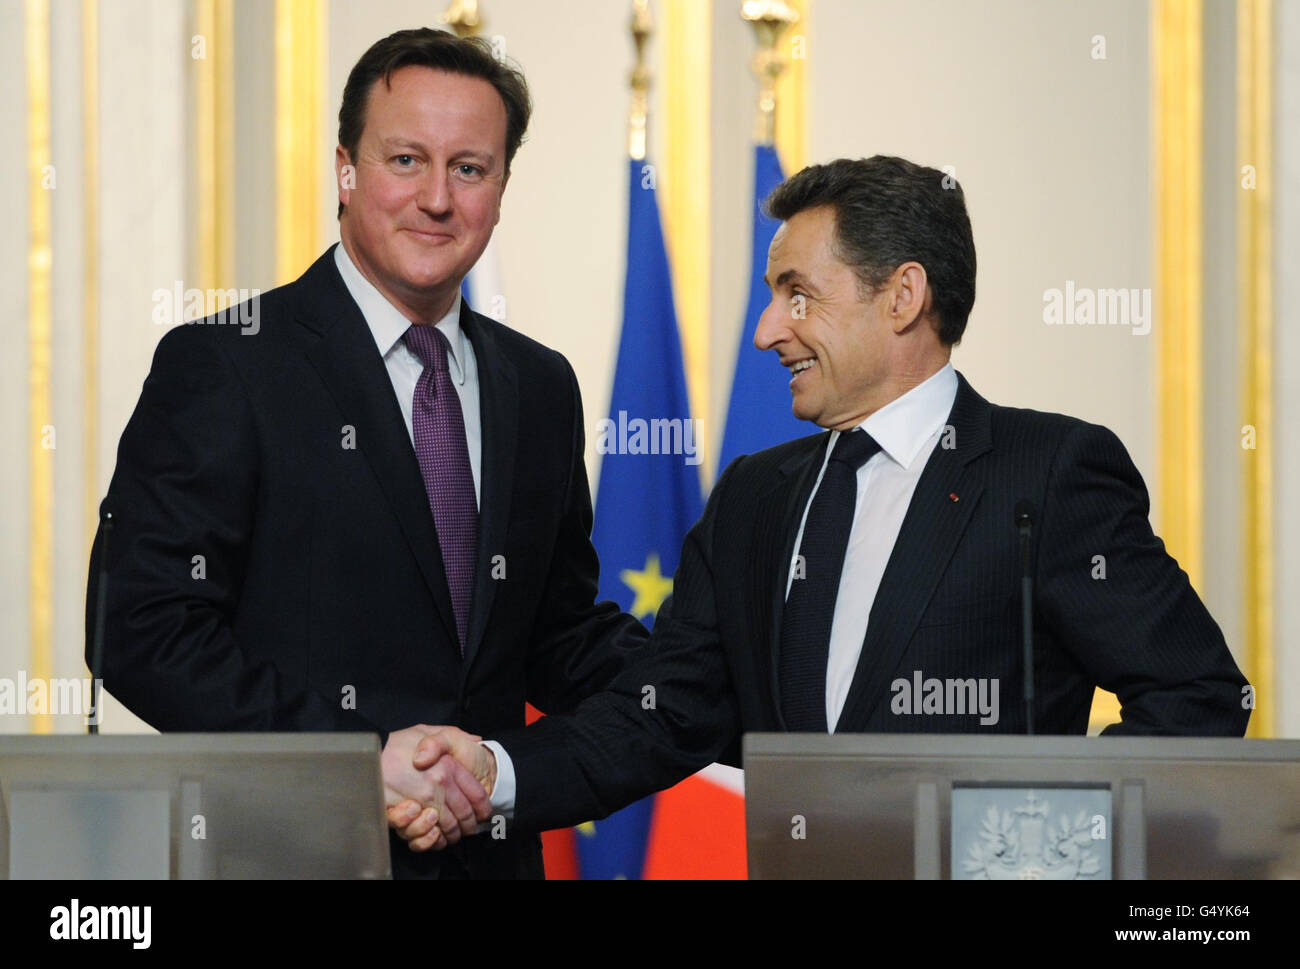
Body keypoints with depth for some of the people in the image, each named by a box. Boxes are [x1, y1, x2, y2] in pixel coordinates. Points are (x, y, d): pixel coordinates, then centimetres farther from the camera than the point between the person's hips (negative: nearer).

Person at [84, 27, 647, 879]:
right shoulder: (220, 368, -8)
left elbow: (559, 633, 15)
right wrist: (365, 753, -23)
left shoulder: (541, 387, 11)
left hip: (492, 853, 6)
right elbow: (143, 630, -15)